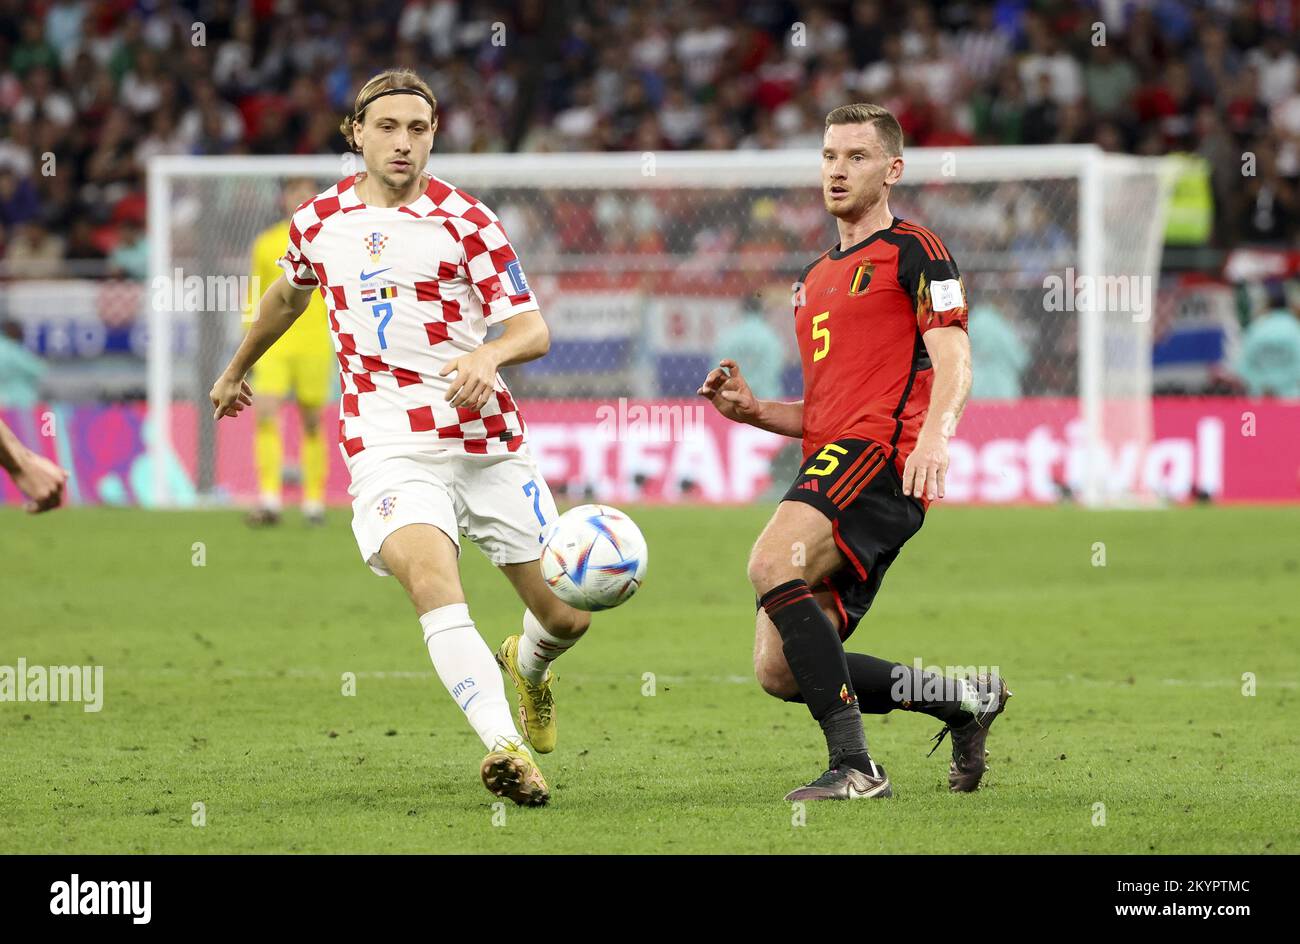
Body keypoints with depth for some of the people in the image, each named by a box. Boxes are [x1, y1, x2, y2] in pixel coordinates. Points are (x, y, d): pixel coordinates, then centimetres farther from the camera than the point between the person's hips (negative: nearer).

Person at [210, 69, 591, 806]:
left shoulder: (465, 219, -1)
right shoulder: (320, 220, 9)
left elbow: (535, 331, -5)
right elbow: (289, 294, 32)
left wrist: (489, 355, -28)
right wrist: (238, 369, 45)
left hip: (488, 442, 0)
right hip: (389, 448, 0)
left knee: (568, 614, 5)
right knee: (431, 577, -30)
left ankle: (527, 665, 43)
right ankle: (505, 746, -42)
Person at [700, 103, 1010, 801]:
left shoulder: (912, 250, 3)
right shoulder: (815, 279, 28)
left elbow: (953, 358, -10)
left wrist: (935, 433, -29)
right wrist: (751, 410, 15)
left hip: (880, 457, -9)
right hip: (831, 460, 9)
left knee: (773, 563, -32)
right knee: (779, 670, -1)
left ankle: (855, 766, -31)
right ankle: (965, 701, 15)